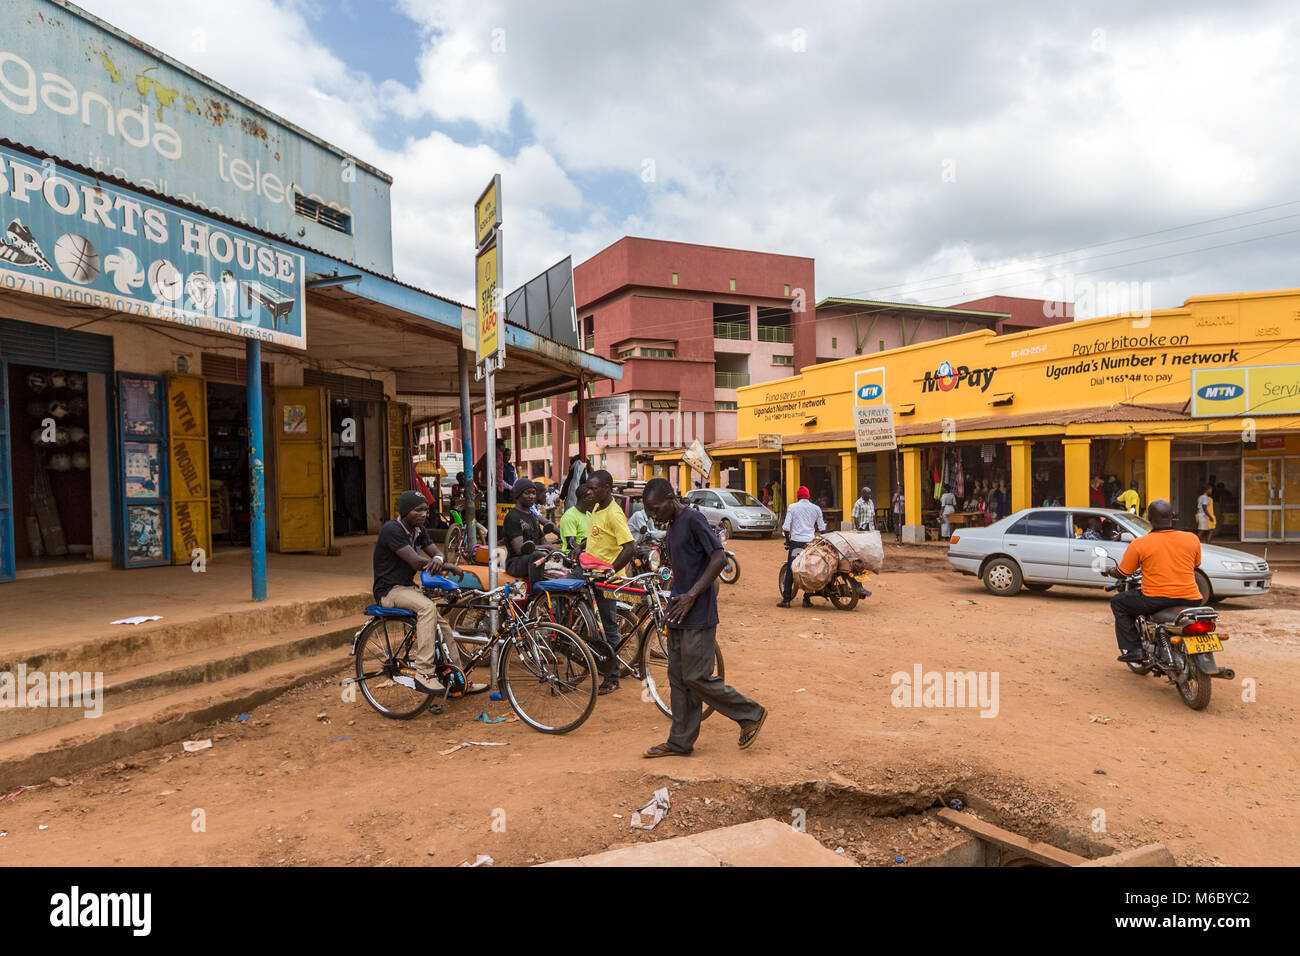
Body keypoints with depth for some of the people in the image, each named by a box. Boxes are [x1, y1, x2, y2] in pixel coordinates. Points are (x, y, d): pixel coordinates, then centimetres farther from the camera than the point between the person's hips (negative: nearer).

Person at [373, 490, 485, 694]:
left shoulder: (419, 530, 9)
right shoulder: (391, 530, -19)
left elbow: (436, 552, -1)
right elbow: (416, 562, -27)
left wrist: (437, 559, -27)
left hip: (409, 588, 8)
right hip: (390, 591, -8)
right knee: (428, 607, -33)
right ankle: (424, 673, -32)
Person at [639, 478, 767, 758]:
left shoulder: (693, 520, -15)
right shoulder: (673, 525, 14)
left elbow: (719, 558, -21)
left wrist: (691, 595, -22)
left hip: (698, 615, -9)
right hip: (678, 614, 9)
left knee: (697, 678, -4)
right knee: (679, 679, 11)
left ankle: (751, 714, 13)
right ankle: (680, 742, 20)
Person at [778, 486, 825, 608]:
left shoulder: (792, 507, 2)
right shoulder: (816, 508, 8)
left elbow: (786, 527, -4)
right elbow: (822, 528, 11)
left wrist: (787, 539, 10)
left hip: (796, 541, -2)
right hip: (810, 542, 2)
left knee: (790, 570, 2)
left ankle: (786, 600, 0)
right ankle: (807, 600, 7)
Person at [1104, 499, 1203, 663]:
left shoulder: (1139, 544, -7)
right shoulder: (1192, 539, 2)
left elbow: (1122, 573, 2)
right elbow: (1195, 566, 19)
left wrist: (1108, 571, 25)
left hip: (1156, 601, -4)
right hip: (1189, 600, 4)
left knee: (1118, 602, 19)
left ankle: (1132, 650, 9)